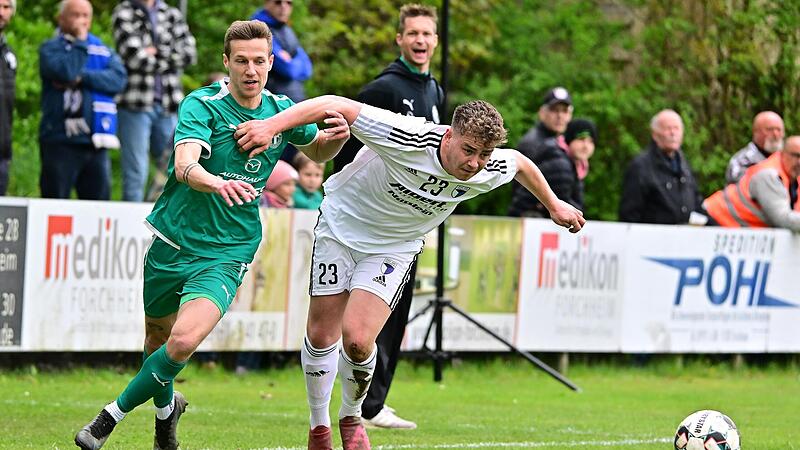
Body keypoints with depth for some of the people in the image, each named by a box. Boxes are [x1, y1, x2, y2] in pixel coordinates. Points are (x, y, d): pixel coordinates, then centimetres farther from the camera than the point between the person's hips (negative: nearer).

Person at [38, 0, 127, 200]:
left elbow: (119, 78, -2)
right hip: (61, 141, -4)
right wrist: (80, 42, -6)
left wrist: (82, 78, -12)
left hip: (96, 143, 4)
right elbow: (66, 71, -17)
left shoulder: (103, 50, 15)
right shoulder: (50, 48, 3)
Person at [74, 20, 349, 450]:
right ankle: (166, 409, 49)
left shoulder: (281, 110, 0)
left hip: (226, 253, 0)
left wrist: (337, 136, -3)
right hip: (173, 240, 0)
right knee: (158, 336, 18)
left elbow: (317, 151, 21)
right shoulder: (202, 105, -14)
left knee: (183, 341, -22)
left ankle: (113, 416, -5)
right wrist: (217, 183, -54)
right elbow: (184, 166, -31)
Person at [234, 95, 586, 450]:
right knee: (321, 336, -1)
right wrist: (272, 125, -42)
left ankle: (351, 418, 13)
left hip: (394, 247, 2)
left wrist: (554, 204, 21)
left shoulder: (489, 171, -20)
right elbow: (337, 105, -34)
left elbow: (521, 164, 6)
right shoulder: (409, 140, -34)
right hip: (342, 224, -2)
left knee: (357, 340, -16)